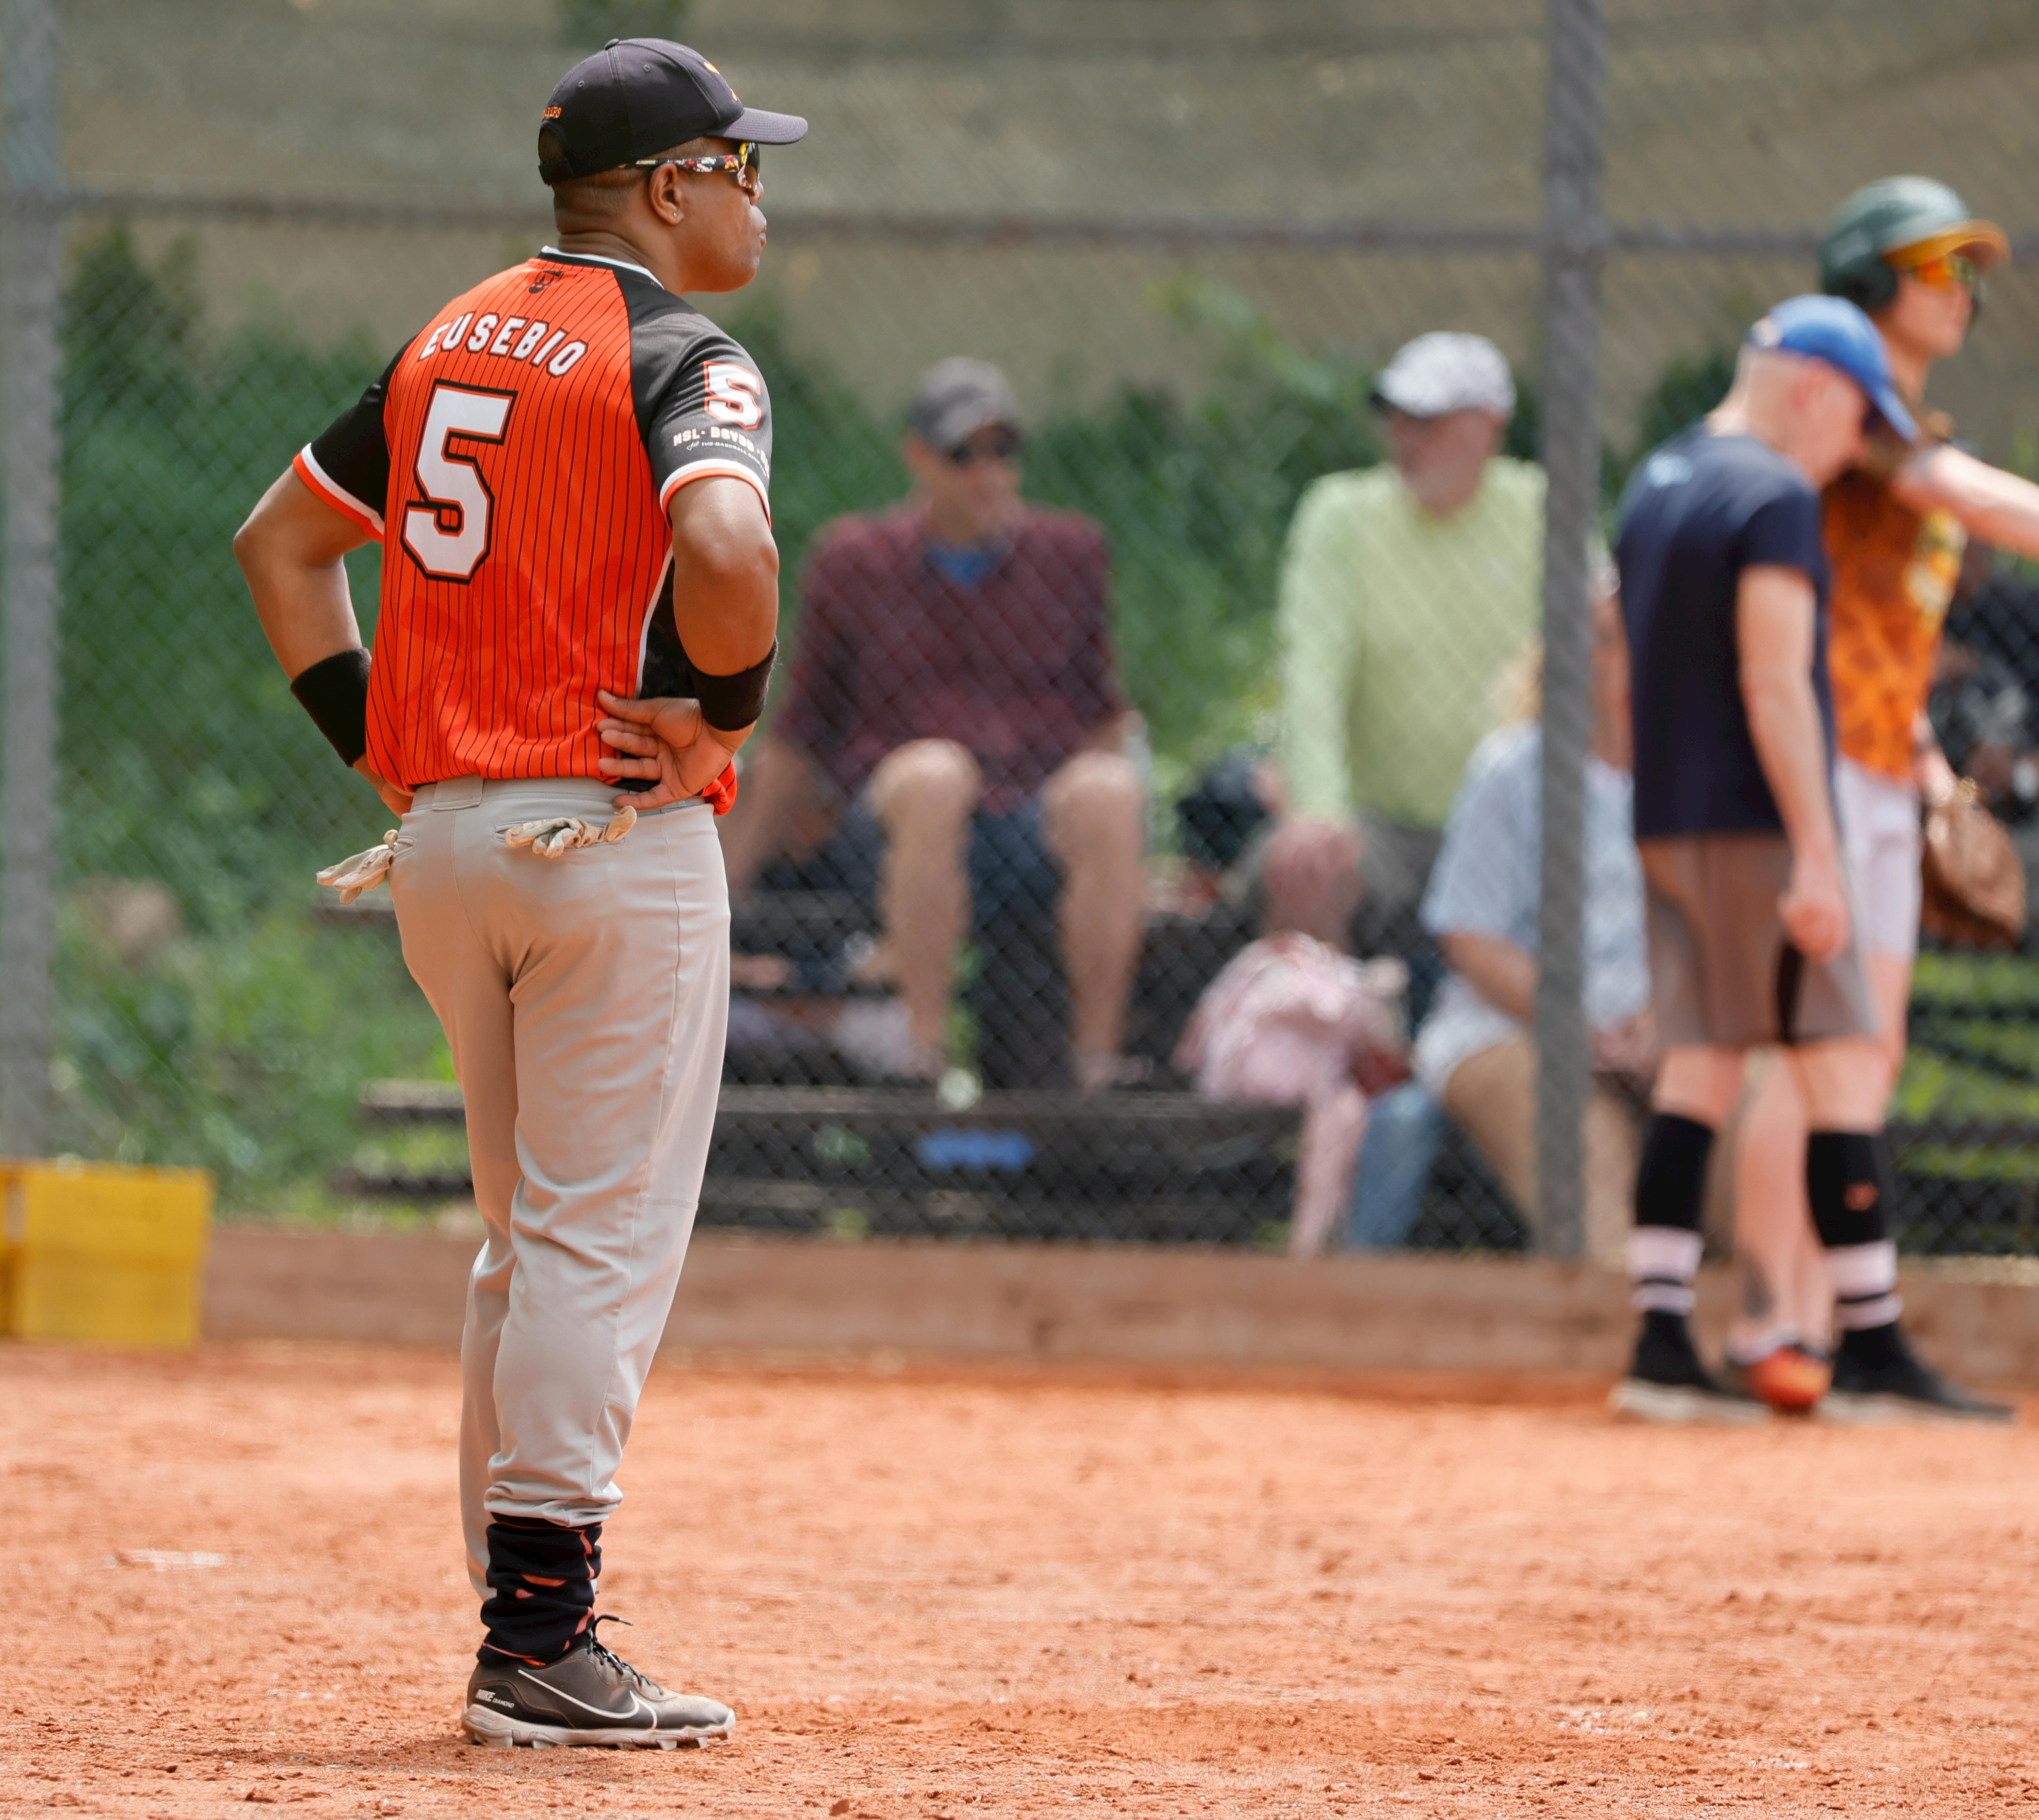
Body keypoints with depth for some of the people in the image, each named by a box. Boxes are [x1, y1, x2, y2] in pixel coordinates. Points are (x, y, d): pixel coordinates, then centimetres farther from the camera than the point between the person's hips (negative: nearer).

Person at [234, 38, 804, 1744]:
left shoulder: (454, 341, 15)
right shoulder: (680, 357, -10)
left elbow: (283, 536, 20)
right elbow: (725, 548, -29)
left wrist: (376, 732, 14)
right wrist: (719, 711, -13)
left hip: (440, 836, 8)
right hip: (611, 835, -8)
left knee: (532, 1243, 16)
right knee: (603, 1239, -5)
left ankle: (524, 1623, 17)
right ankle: (542, 1647, -7)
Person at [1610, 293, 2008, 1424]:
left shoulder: (1653, 488, 16)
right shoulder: (1776, 498, -12)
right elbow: (1773, 682, -19)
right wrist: (1816, 857, -21)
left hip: (1663, 825, 9)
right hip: (1755, 826, -9)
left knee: (1698, 1070, 7)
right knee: (1845, 1067, -4)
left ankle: (1662, 1346, 0)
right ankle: (1870, 1351, -5)